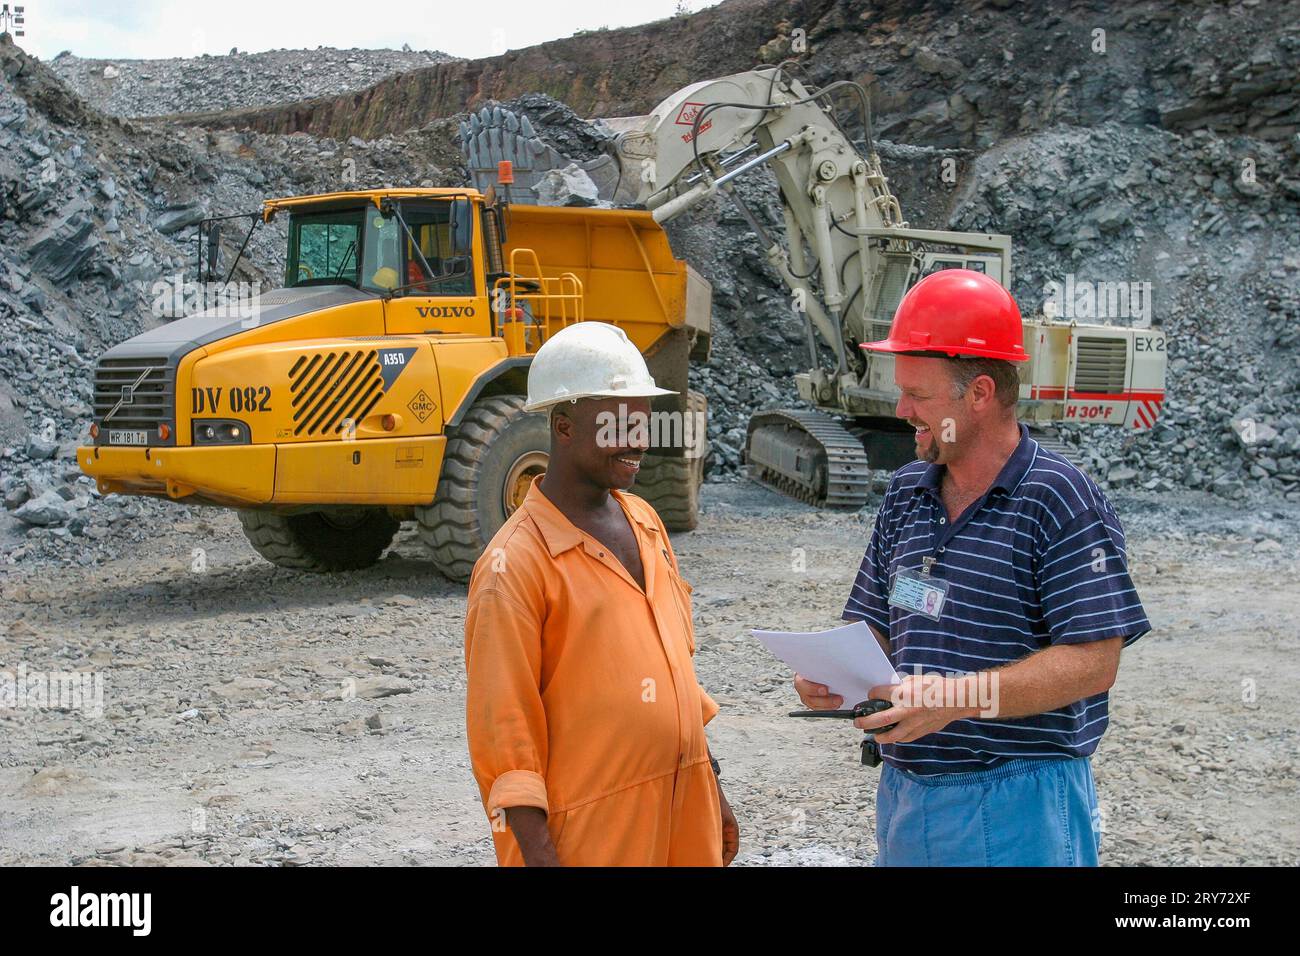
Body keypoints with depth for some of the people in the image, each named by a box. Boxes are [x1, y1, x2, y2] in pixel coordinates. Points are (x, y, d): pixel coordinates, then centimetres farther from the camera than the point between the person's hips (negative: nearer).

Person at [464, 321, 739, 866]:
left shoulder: (643, 523, 9)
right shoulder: (516, 563, -14)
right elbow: (502, 728, -15)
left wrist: (712, 793, 17)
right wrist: (539, 856, -17)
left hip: (682, 814, 7)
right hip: (592, 832, -6)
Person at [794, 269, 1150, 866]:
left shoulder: (1060, 499, -12)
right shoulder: (906, 492, 10)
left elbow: (1092, 662, -18)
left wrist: (956, 696, -26)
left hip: (1017, 804, -6)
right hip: (904, 790, 6)